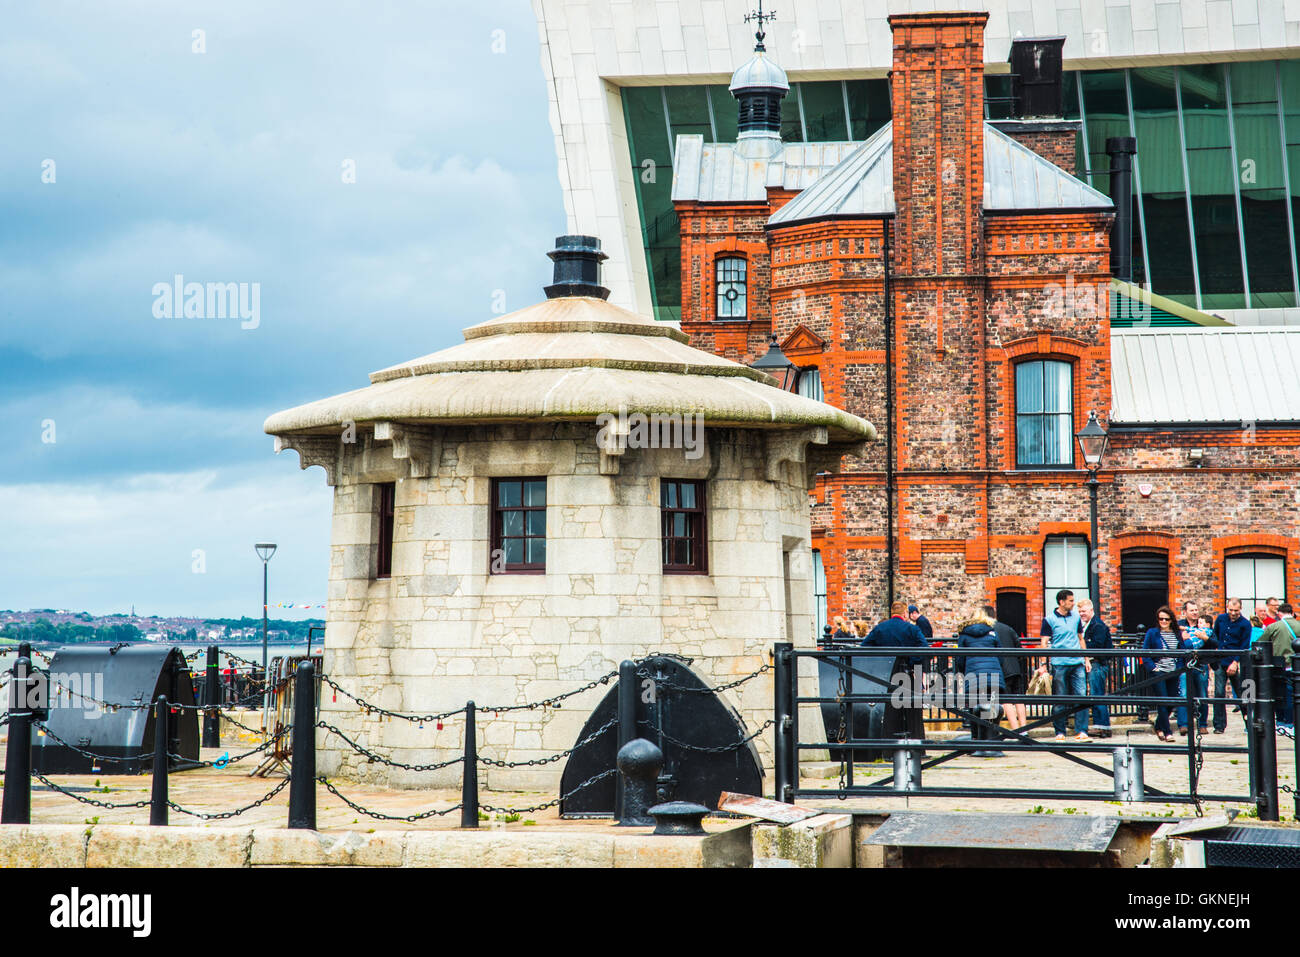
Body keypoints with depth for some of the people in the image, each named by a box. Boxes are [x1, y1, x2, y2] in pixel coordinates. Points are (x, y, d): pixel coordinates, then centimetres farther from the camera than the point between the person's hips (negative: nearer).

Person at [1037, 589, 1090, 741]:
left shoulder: (1075, 616, 12)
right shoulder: (1049, 619, -2)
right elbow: (1045, 643, -2)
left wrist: (1086, 659, 18)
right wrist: (1043, 665, -9)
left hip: (1077, 663, 4)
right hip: (1059, 664, -4)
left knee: (1081, 696, -5)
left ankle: (1081, 732, -3)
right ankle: (1060, 733, 9)